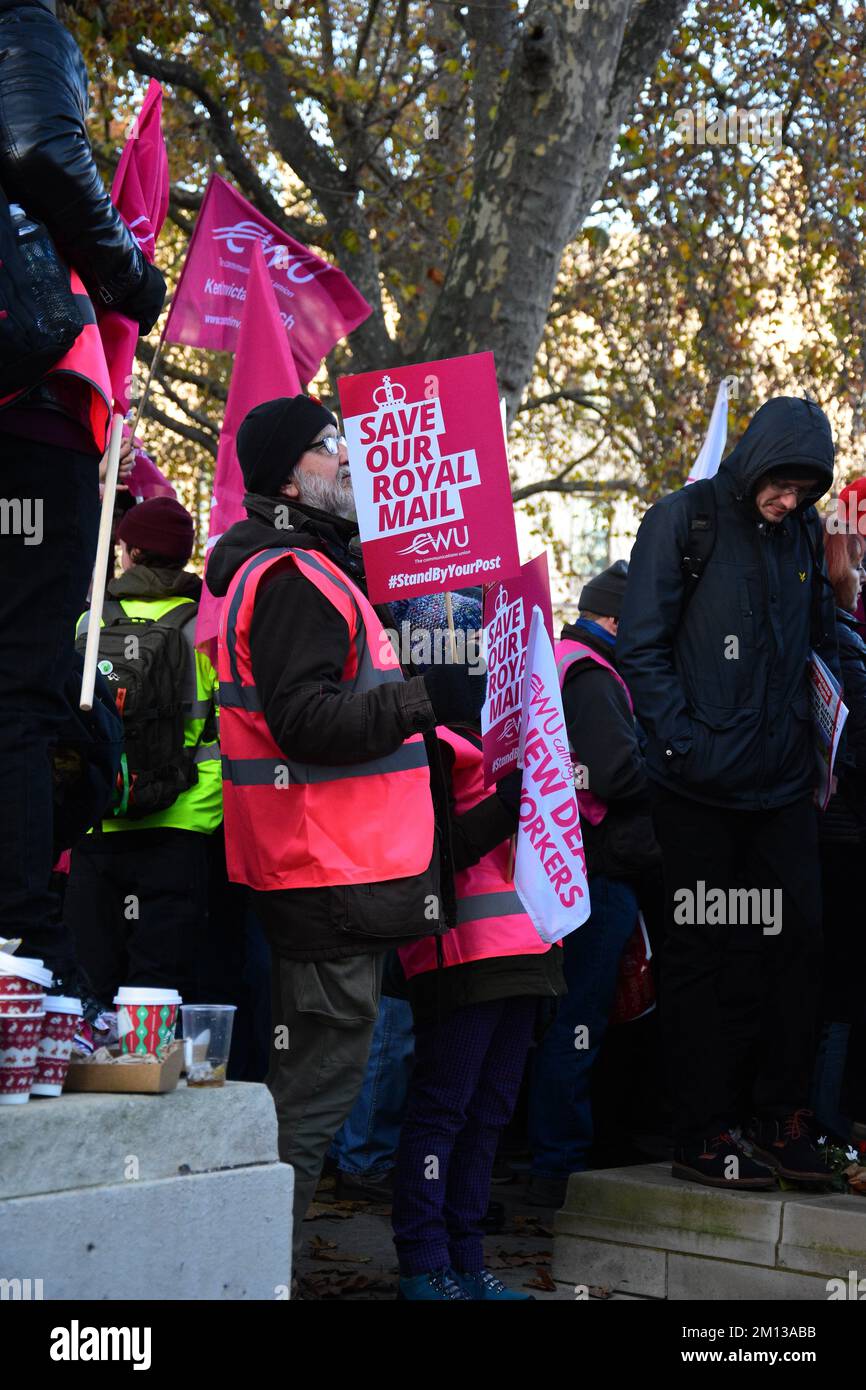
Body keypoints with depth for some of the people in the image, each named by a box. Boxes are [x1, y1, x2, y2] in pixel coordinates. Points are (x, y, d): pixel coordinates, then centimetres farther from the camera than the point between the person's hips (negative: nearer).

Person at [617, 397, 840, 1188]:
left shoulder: (806, 535, 11)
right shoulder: (683, 522, -5)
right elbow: (641, 648, -8)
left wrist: (819, 740, 10)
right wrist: (684, 743, -15)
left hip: (784, 786, 5)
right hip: (702, 788, -5)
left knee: (797, 939, 5)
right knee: (704, 955, 2)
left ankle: (782, 1118, 17)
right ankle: (704, 1135, 11)